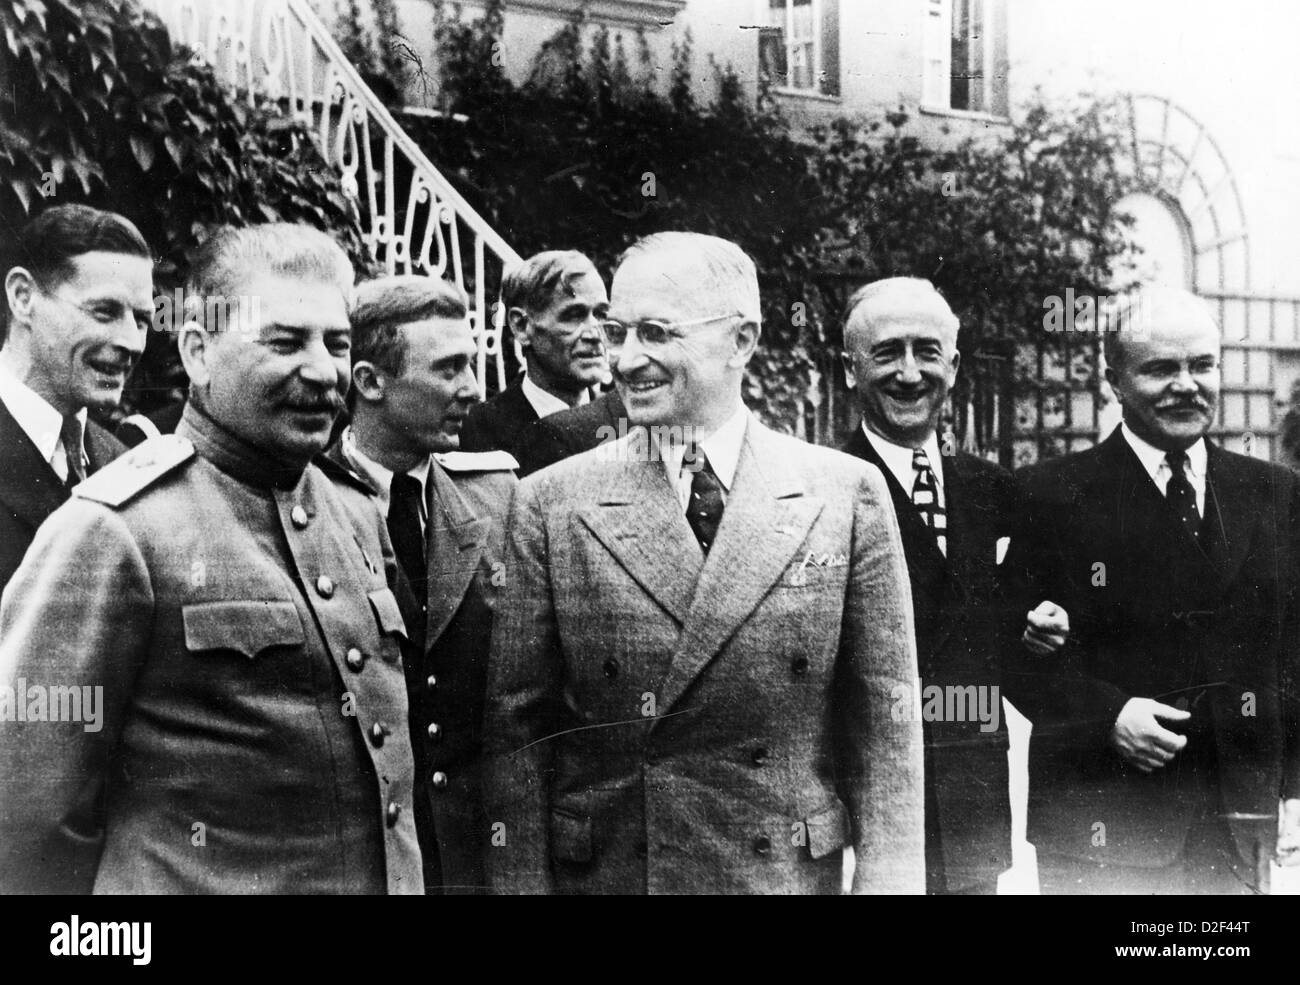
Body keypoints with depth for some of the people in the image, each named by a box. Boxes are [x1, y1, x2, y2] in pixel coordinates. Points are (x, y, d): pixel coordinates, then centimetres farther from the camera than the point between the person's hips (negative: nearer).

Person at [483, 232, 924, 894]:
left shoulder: (847, 493, -2)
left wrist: (887, 879, -8)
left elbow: (884, 726, -2)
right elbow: (515, 728, -4)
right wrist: (520, 881, -9)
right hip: (598, 873, 0)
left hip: (792, 870, 1)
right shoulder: (549, 505, -3)